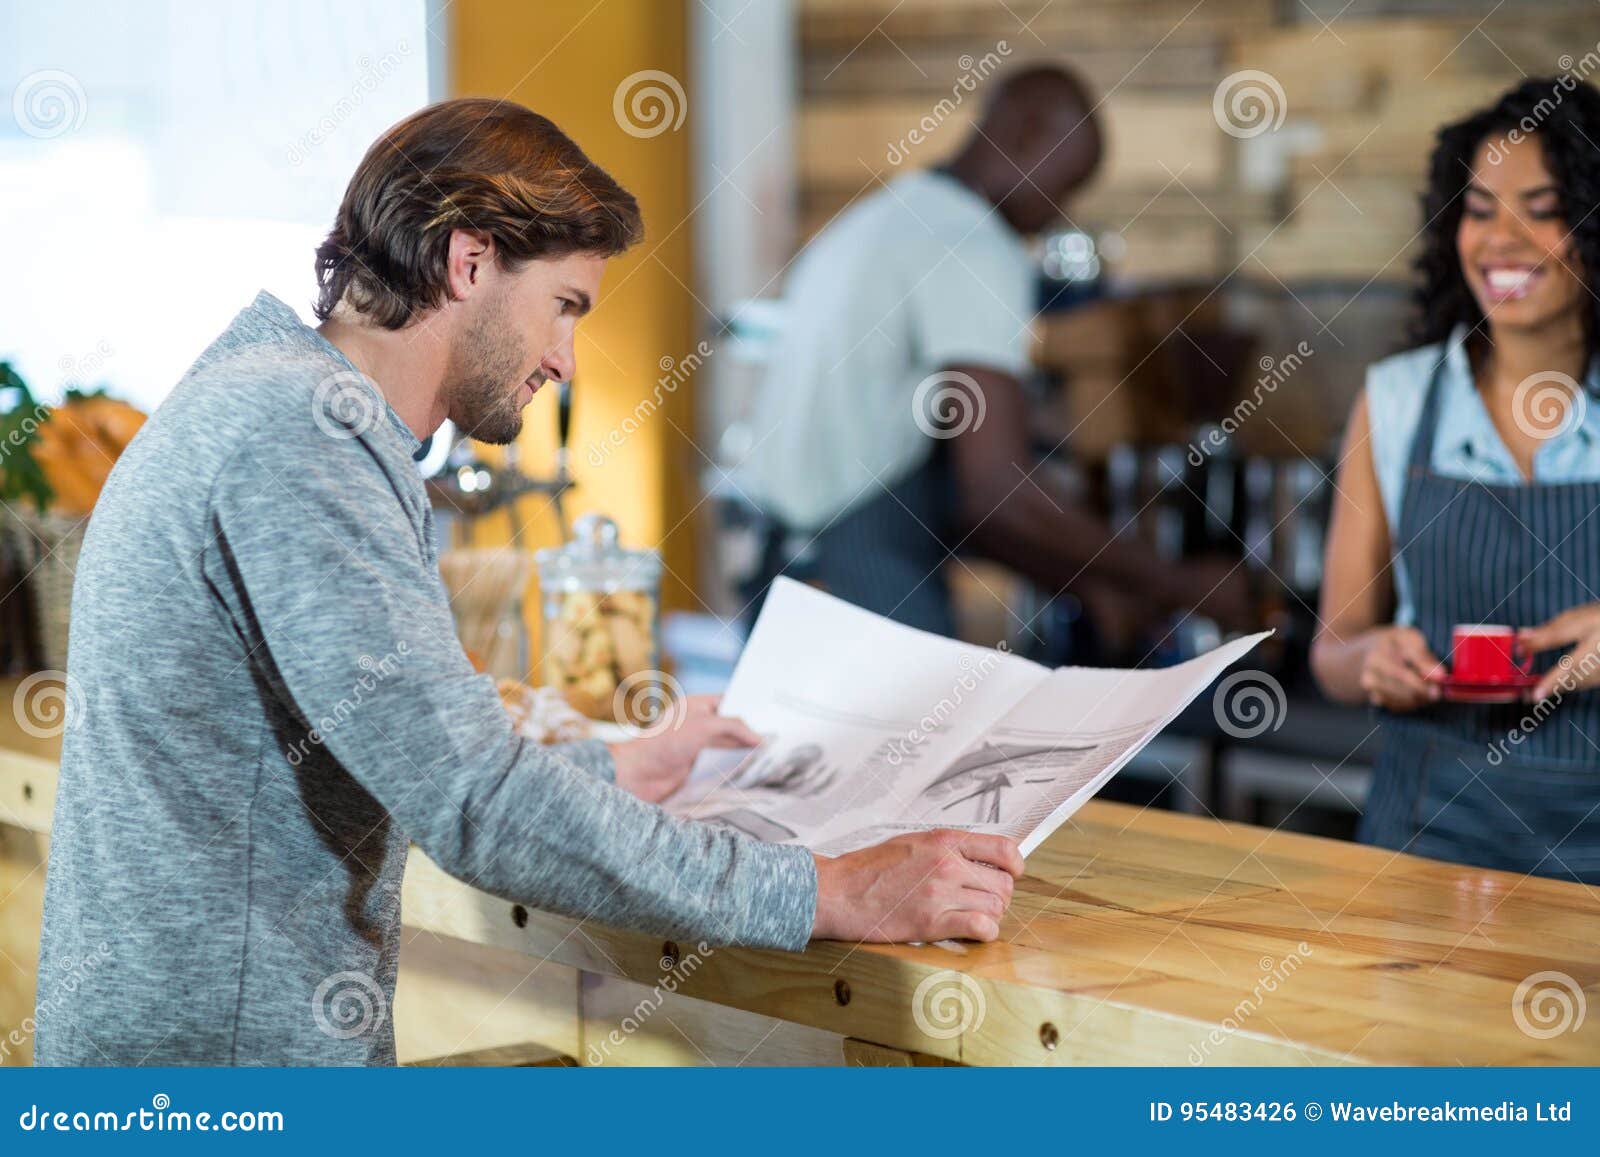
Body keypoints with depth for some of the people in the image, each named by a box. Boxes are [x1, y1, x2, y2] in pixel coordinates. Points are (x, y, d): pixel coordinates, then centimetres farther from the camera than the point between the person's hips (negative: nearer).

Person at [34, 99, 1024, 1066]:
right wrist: (832, 895, -18)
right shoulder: (299, 435, -16)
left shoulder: (268, 400, 18)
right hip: (237, 1061, -10)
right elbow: (479, 802, -23)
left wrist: (617, 772, 30)